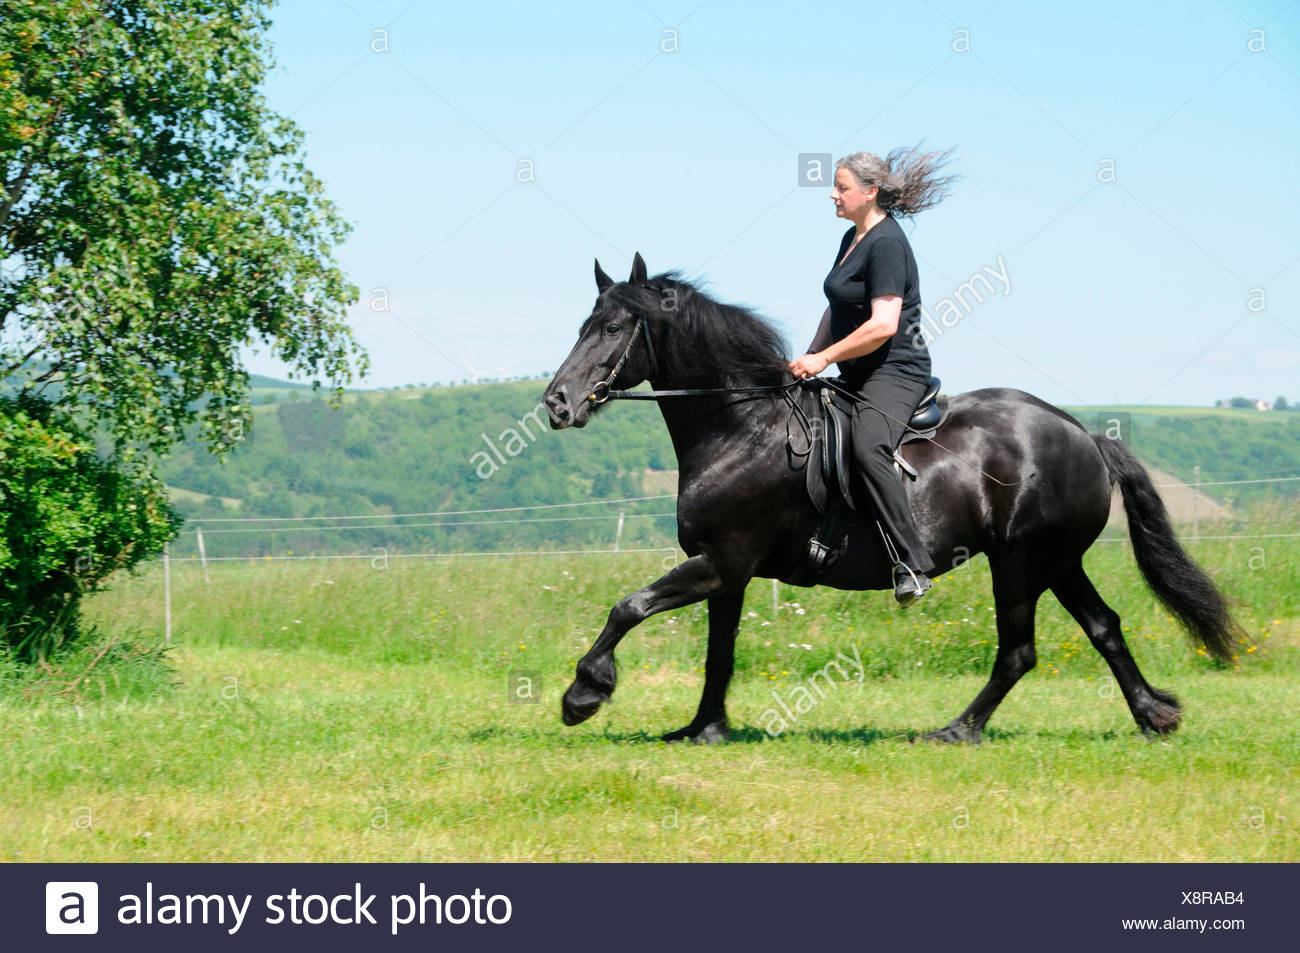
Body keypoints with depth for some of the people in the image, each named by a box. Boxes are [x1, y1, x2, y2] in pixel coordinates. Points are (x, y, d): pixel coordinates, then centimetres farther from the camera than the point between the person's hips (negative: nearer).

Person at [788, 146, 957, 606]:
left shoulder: (886, 244, -16)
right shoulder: (853, 238, 15)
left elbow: (883, 325, -24)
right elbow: (838, 310, 27)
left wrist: (824, 358, -20)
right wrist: (808, 360, 19)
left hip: (895, 373, -11)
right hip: (855, 377, 11)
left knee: (868, 447, -37)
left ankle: (912, 565, -40)